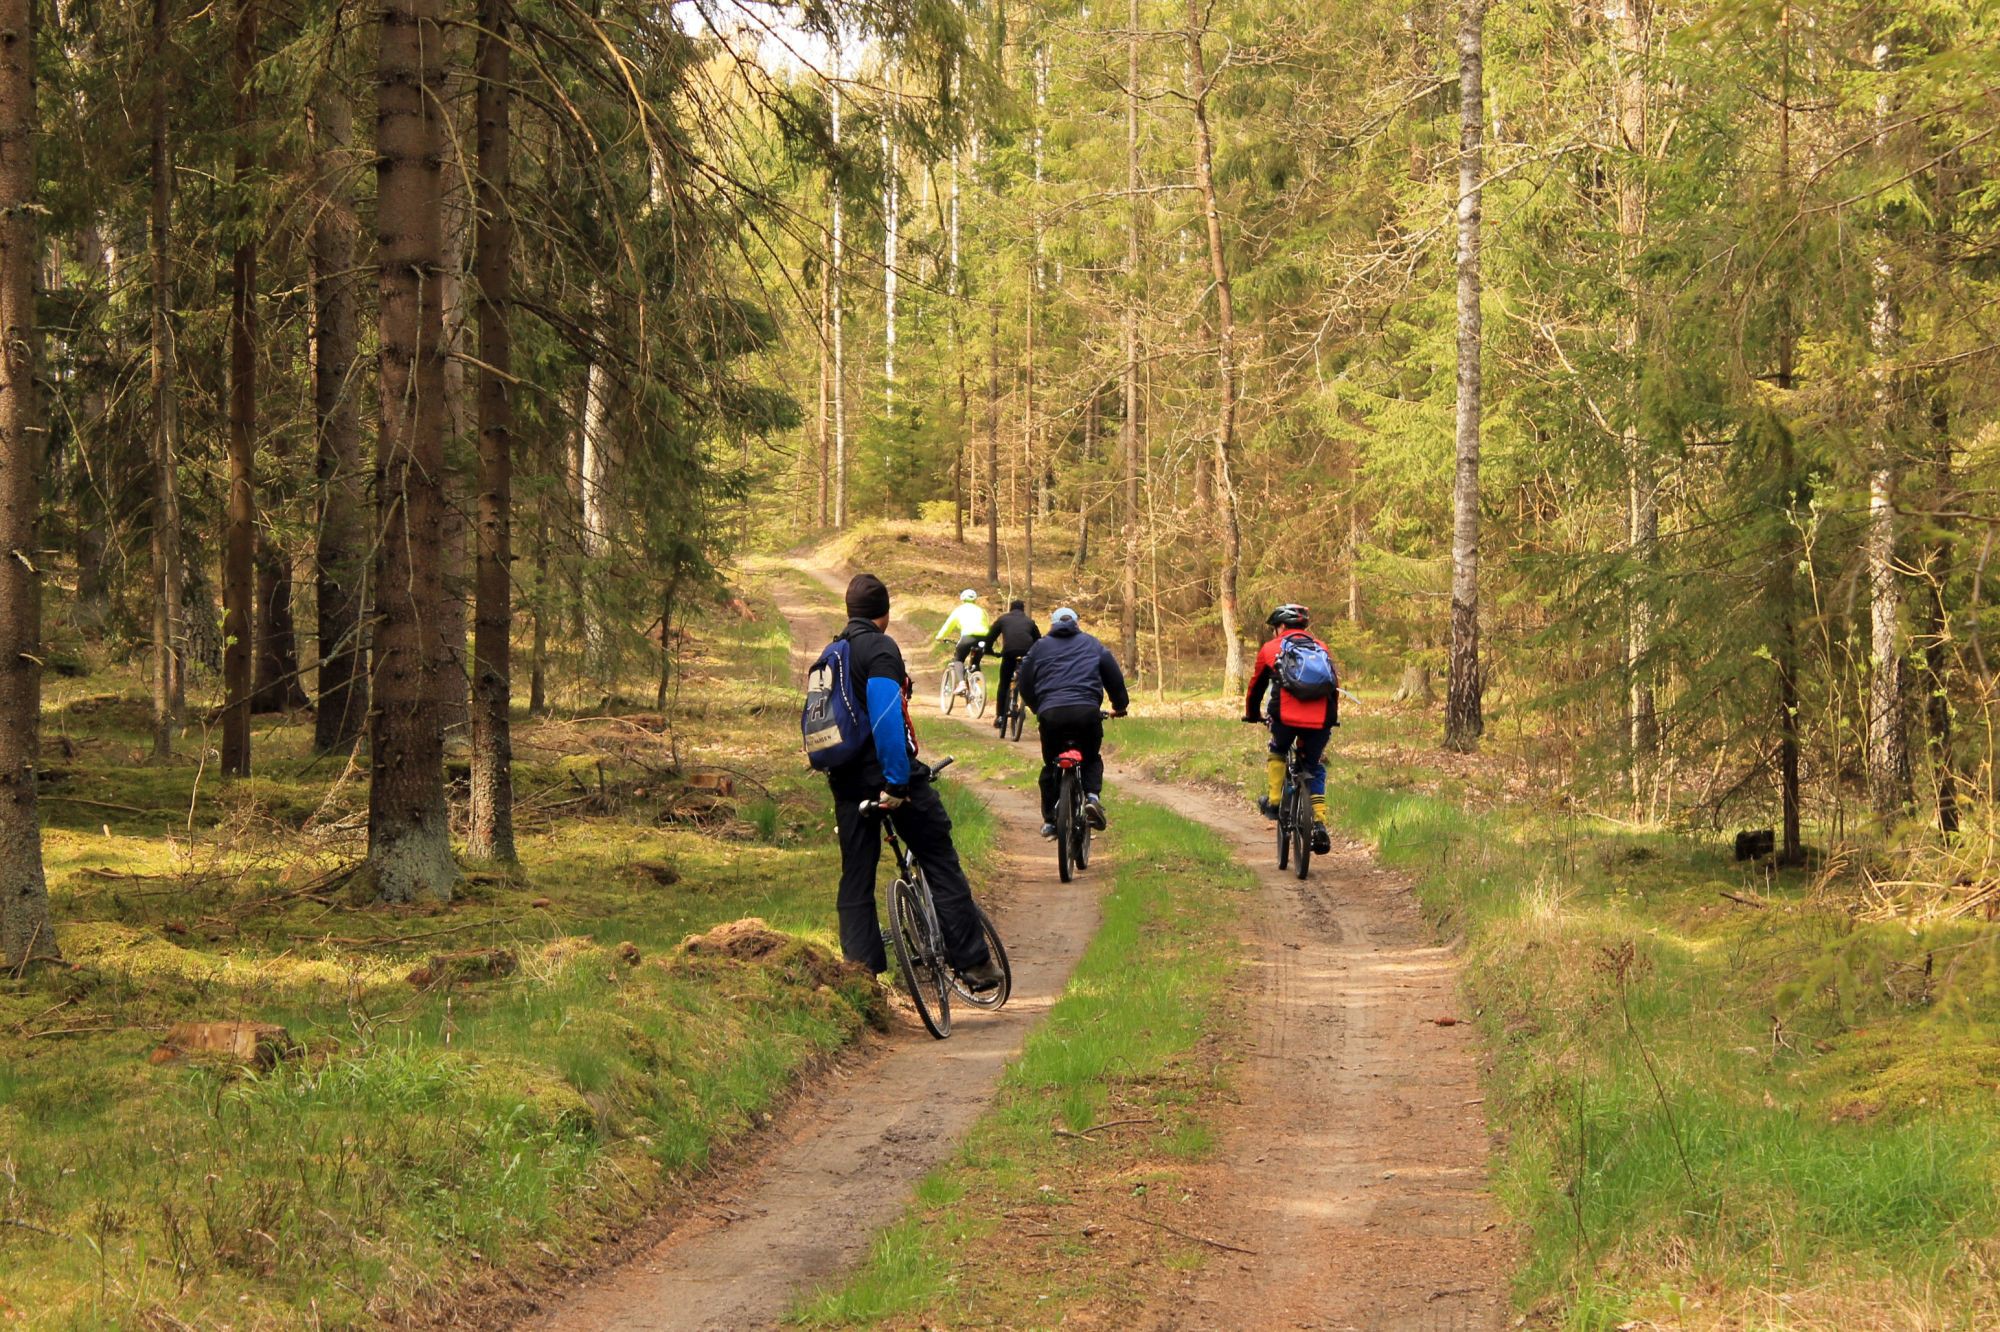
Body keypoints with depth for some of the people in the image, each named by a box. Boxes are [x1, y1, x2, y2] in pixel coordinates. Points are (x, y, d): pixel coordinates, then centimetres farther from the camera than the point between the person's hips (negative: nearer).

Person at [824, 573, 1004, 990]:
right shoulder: (879, 647, -10)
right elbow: (887, 715, -22)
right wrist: (897, 781, -23)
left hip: (847, 781, 7)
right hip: (887, 773, -7)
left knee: (856, 883, 8)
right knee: (941, 865, 2)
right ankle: (973, 962, 1)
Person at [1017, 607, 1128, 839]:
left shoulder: (1039, 647, 20)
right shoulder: (1093, 645, 20)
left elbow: (1024, 684, 23)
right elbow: (1115, 678, 20)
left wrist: (1037, 708, 38)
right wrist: (1120, 705, 35)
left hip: (1051, 713, 0)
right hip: (1087, 712, 0)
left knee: (1051, 766, 16)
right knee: (1091, 758, 20)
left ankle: (1050, 820, 11)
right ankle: (1092, 796, -7)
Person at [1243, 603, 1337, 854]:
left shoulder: (1270, 648, 16)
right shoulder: (1321, 648, 23)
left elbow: (1256, 685, 26)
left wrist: (1252, 714, 43)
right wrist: (1332, 717, 45)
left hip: (1286, 717, -2)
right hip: (1320, 720, 2)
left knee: (1277, 753, 29)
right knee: (1315, 770, 16)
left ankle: (1274, 802, 18)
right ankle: (1319, 823, 2)